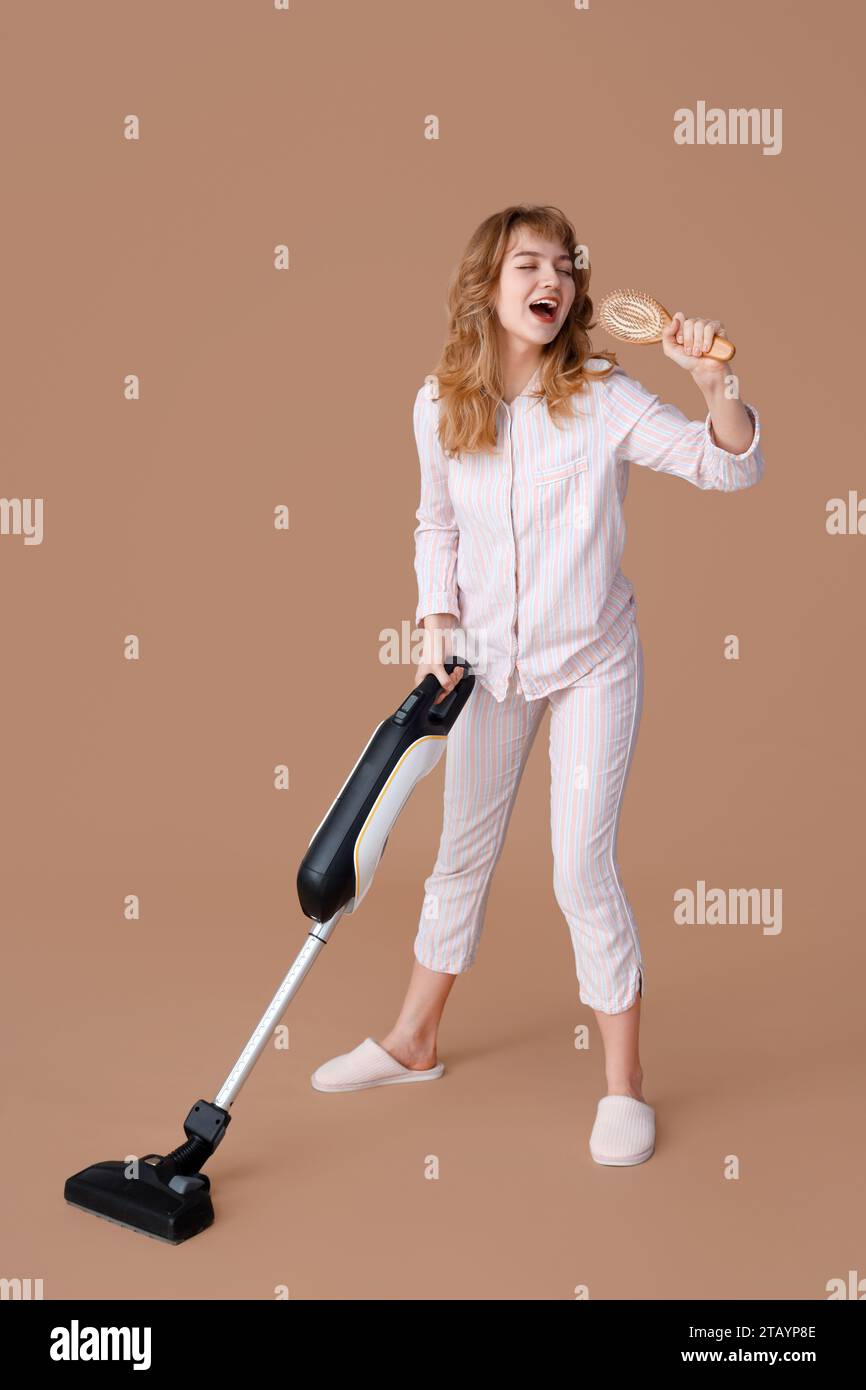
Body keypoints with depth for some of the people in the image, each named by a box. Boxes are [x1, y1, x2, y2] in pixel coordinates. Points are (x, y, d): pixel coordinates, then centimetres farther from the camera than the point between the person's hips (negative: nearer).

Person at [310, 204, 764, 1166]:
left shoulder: (604, 400, -13)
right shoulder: (440, 405, -3)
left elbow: (731, 468, -16)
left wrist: (712, 381, -33)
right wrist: (436, 628, -1)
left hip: (591, 661, -3)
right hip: (488, 660, 3)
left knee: (583, 871, -4)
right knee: (461, 854, 15)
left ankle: (624, 1085, 15)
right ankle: (413, 1042, 34)